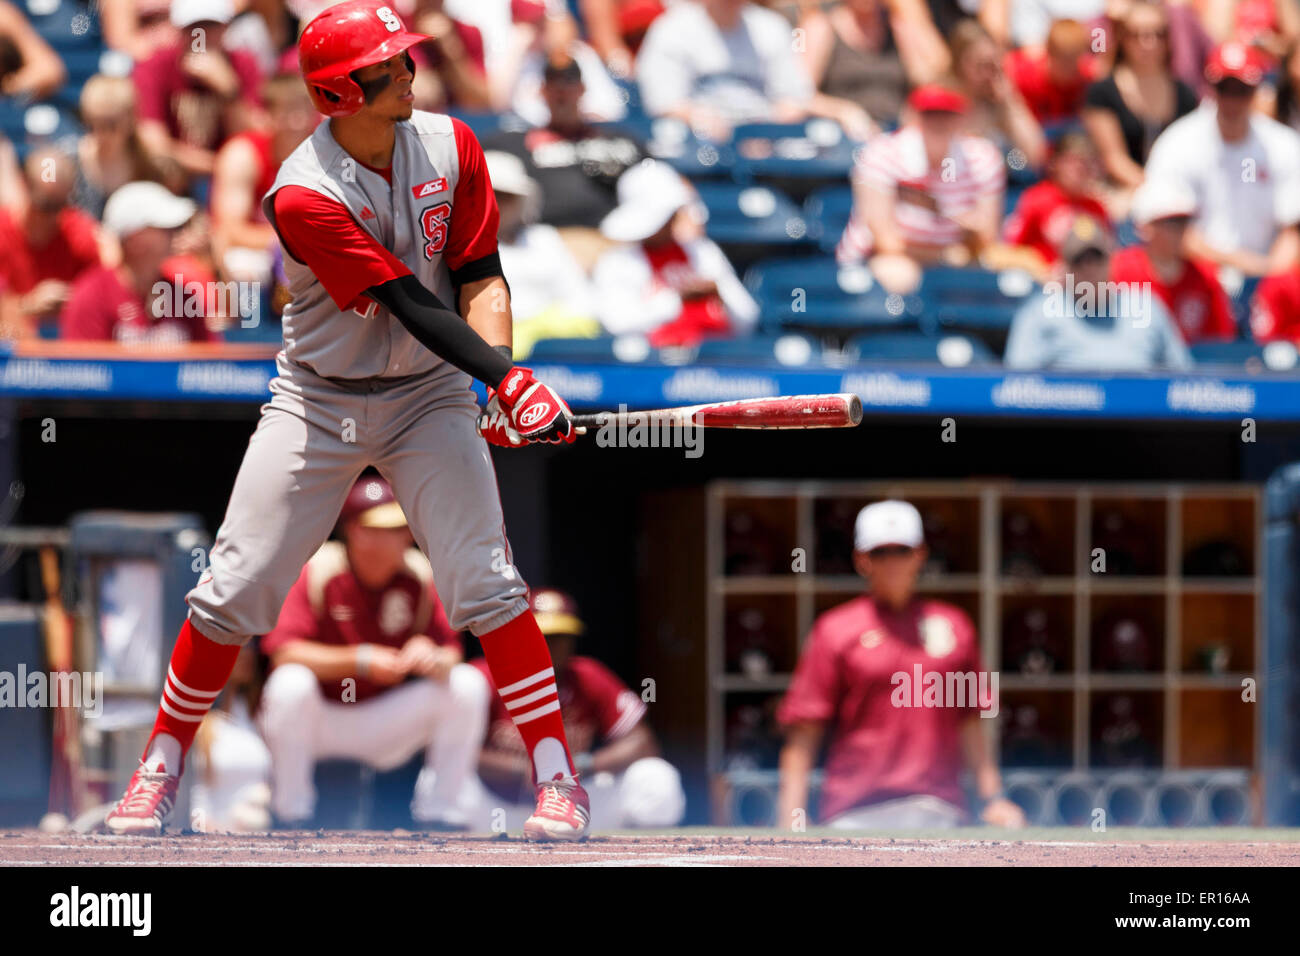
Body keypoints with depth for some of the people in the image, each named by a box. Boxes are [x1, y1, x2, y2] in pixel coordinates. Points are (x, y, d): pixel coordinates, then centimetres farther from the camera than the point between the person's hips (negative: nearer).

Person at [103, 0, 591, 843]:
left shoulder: (450, 147, -6)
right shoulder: (304, 196, -21)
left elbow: (481, 279, -5)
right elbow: (414, 307, -25)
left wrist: (502, 379, -22)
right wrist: (507, 379, -32)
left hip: (430, 395, 2)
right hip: (321, 401, -2)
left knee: (487, 580, -12)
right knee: (233, 593, -3)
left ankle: (558, 779, -7)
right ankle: (162, 766, 15)